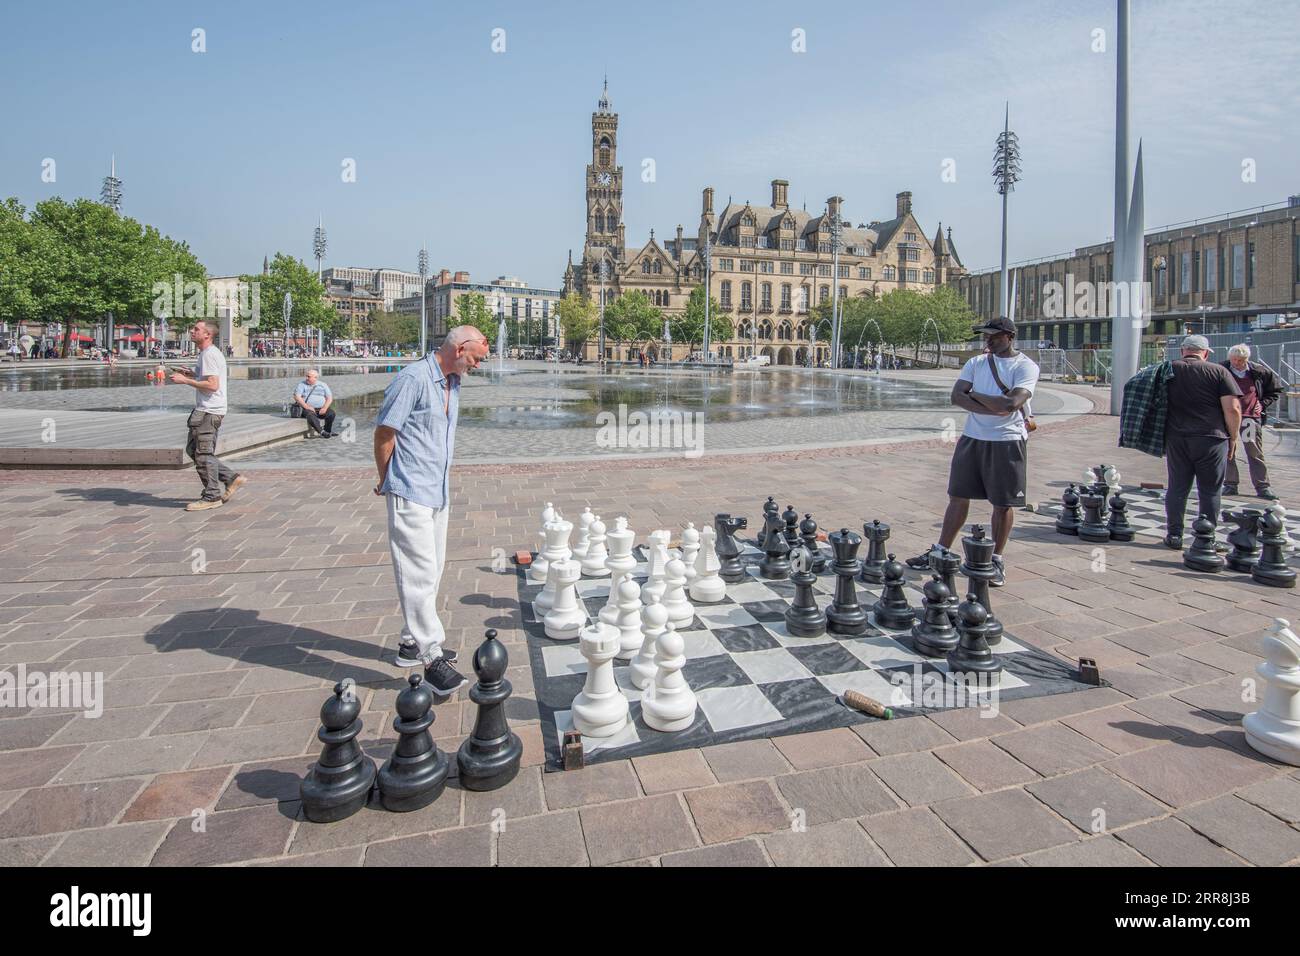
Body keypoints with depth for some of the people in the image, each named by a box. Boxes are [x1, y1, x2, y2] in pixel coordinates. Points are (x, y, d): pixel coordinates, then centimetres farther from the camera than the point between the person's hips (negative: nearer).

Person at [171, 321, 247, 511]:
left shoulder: (209, 354, -16)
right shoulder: (208, 353, 18)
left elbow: (212, 385, -24)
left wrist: (185, 380, -17)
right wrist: (193, 375, 14)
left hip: (208, 411, -11)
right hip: (205, 410, 11)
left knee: (203, 454, -3)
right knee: (193, 450, 17)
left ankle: (212, 497, 5)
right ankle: (231, 478, 16)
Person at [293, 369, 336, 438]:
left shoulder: (323, 385, 13)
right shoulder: (302, 384, 8)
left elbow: (329, 398, 7)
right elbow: (296, 396, -4)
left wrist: (325, 408, -12)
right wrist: (306, 406, -17)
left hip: (321, 409, 2)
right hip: (308, 409, -2)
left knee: (331, 413, -28)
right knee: (310, 415, -37)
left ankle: (328, 431, -11)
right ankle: (322, 432, -40)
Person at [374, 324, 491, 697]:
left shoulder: (453, 382, 13)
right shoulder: (412, 379, -14)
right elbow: (384, 432, -11)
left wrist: (441, 479, 19)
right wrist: (385, 482, -1)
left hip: (438, 493, 9)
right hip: (411, 495, -9)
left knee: (430, 571, 14)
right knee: (420, 573, -9)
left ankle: (412, 643, 26)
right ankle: (432, 658, -6)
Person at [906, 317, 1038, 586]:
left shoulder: (1026, 366, -5)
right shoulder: (976, 363, 10)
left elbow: (1011, 403, -21)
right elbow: (957, 396, -4)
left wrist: (974, 394, -9)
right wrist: (995, 408, -14)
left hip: (1007, 442, -4)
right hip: (972, 438, 4)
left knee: (1003, 503, 4)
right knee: (958, 496, 8)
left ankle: (996, 560, 18)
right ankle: (940, 552, 17)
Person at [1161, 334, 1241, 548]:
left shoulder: (1168, 370, 5)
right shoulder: (1219, 372, -4)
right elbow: (1232, 408, -8)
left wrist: (1161, 436, 19)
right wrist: (1233, 438, 2)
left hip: (1175, 438, 2)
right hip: (1211, 439, -2)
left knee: (1177, 488, 10)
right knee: (1210, 492, 6)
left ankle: (1174, 536, 13)